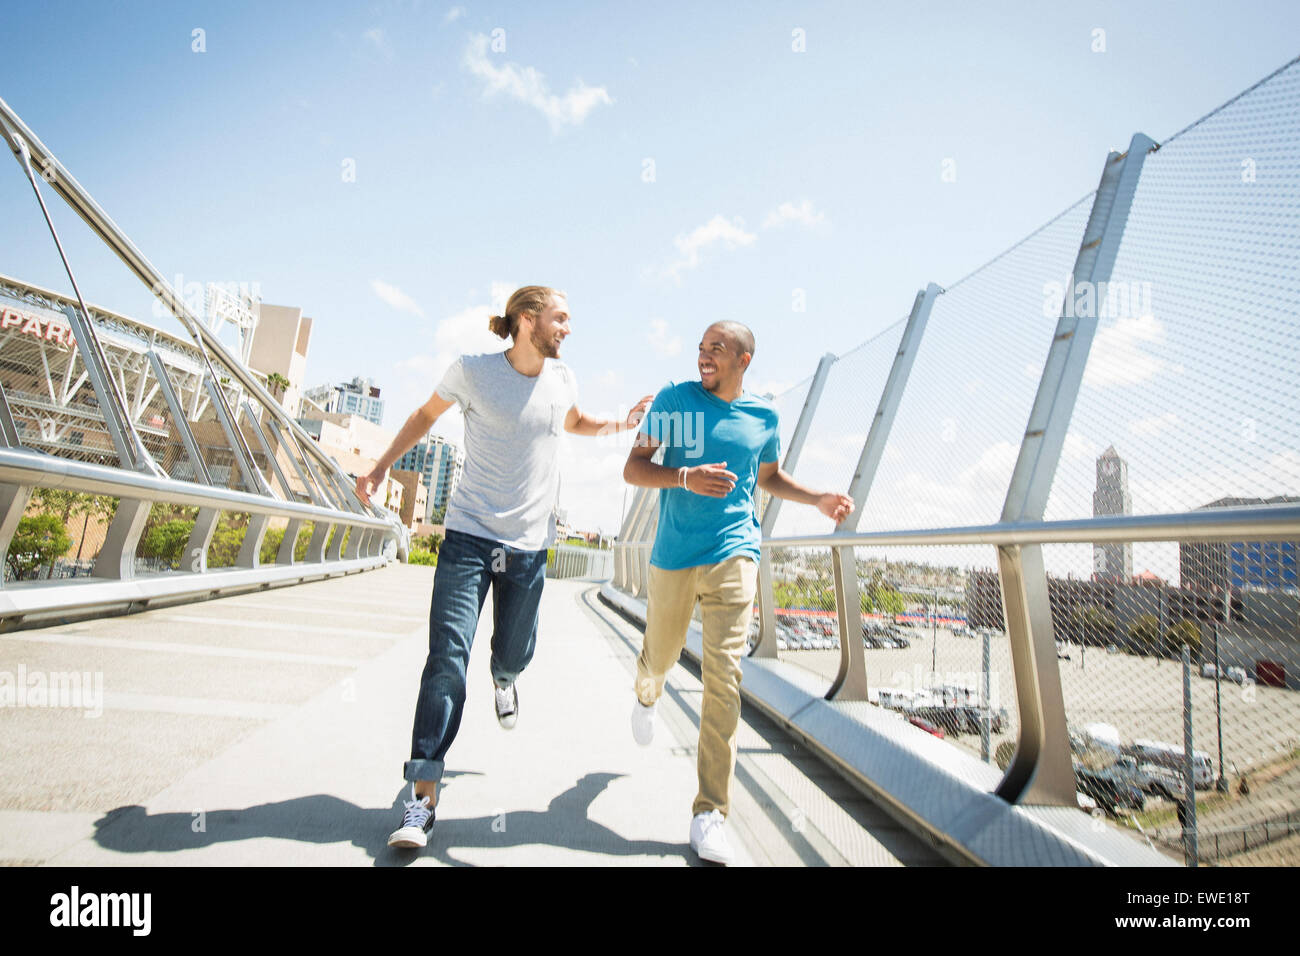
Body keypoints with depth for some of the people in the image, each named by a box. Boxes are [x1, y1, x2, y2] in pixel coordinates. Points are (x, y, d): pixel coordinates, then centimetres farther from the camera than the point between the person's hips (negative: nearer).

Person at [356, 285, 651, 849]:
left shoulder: (562, 379, 5)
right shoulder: (473, 371, -5)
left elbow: (574, 423, 27)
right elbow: (426, 414, 12)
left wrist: (622, 424, 10)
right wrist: (382, 467, 8)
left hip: (529, 545, 3)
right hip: (469, 535, -3)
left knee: (514, 653, 12)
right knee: (448, 659, -9)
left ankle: (504, 678, 52)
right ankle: (422, 797, 1)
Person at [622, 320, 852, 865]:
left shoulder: (763, 416, 5)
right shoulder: (674, 399, -1)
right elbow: (633, 469, -5)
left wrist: (819, 499, 6)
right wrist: (687, 477, -23)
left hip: (733, 555, 0)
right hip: (673, 556, 0)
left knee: (723, 677, -7)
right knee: (660, 657, 17)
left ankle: (710, 814, 4)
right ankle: (647, 696, 57)